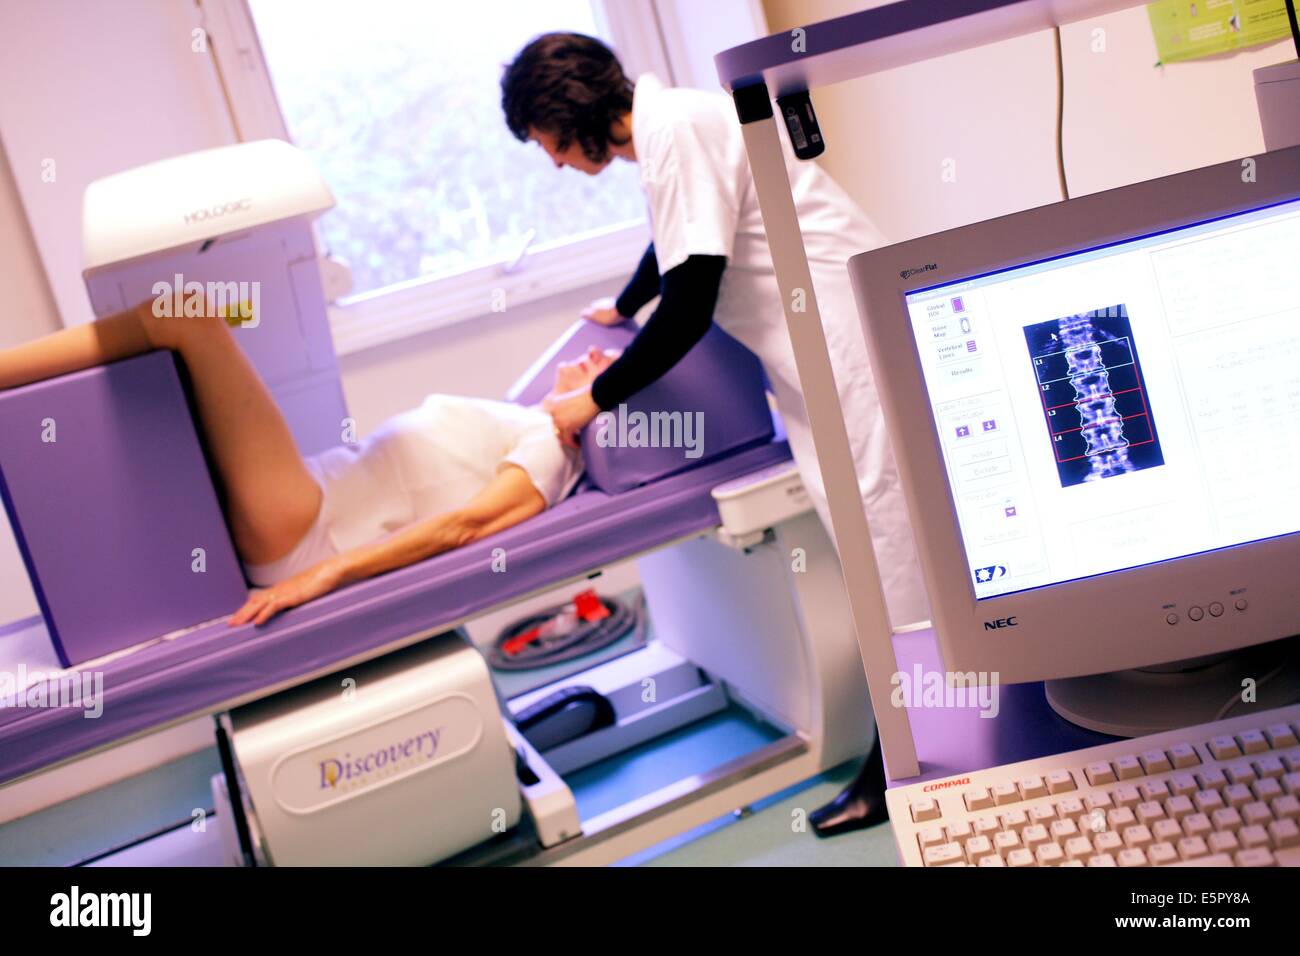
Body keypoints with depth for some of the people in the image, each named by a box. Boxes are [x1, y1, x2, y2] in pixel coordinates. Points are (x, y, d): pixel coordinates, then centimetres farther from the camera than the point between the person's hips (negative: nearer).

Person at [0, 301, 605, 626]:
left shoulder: (551, 444, -2)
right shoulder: (517, 423, 23)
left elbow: (468, 523, -18)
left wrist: (328, 572, -26)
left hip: (312, 540, -9)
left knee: (190, 317, -14)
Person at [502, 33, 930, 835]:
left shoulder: (677, 135, -16)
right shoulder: (673, 125, 14)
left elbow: (688, 311, -18)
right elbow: (682, 241, 34)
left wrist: (596, 398, -5)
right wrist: (624, 306, 53)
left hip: (853, 340, -10)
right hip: (835, 346, 10)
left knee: (885, 540, -5)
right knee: (879, 545, 11)